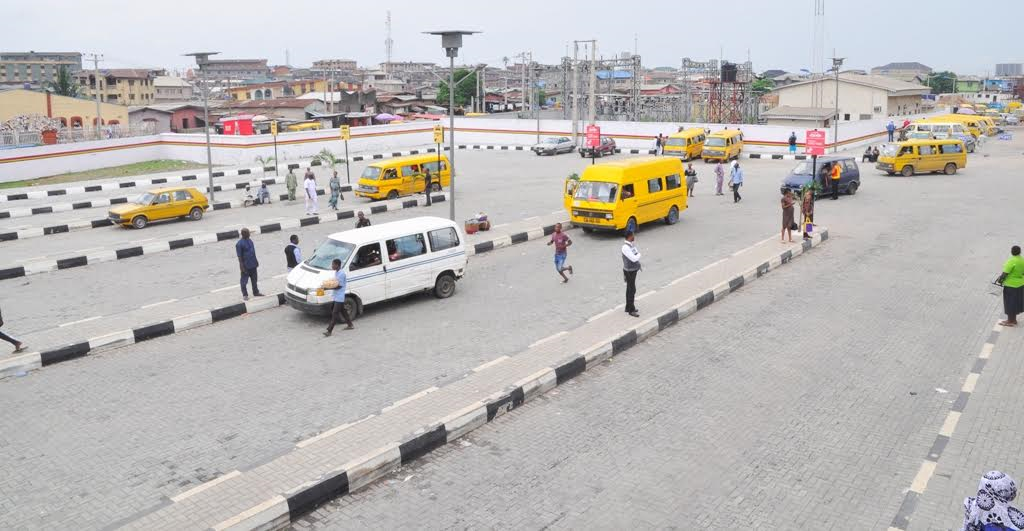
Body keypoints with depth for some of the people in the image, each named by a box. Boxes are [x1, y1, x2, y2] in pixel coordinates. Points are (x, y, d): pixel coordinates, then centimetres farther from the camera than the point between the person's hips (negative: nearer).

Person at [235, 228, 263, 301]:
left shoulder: (249, 240, 7)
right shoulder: (239, 244, -17)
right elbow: (239, 256, -17)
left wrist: (256, 261, 19)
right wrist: (242, 266, -19)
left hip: (253, 264, 8)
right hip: (246, 266, -8)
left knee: (254, 279, 17)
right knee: (244, 281, 4)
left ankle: (256, 292, 30)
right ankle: (245, 295, 14)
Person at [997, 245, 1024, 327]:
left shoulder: (1011, 261, -22)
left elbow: (1005, 273, -22)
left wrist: (1000, 280, -8)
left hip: (1011, 285, -8)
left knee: (1010, 303, 4)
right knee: (1016, 302, 17)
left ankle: (1010, 321, 11)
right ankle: (1013, 320, 27)